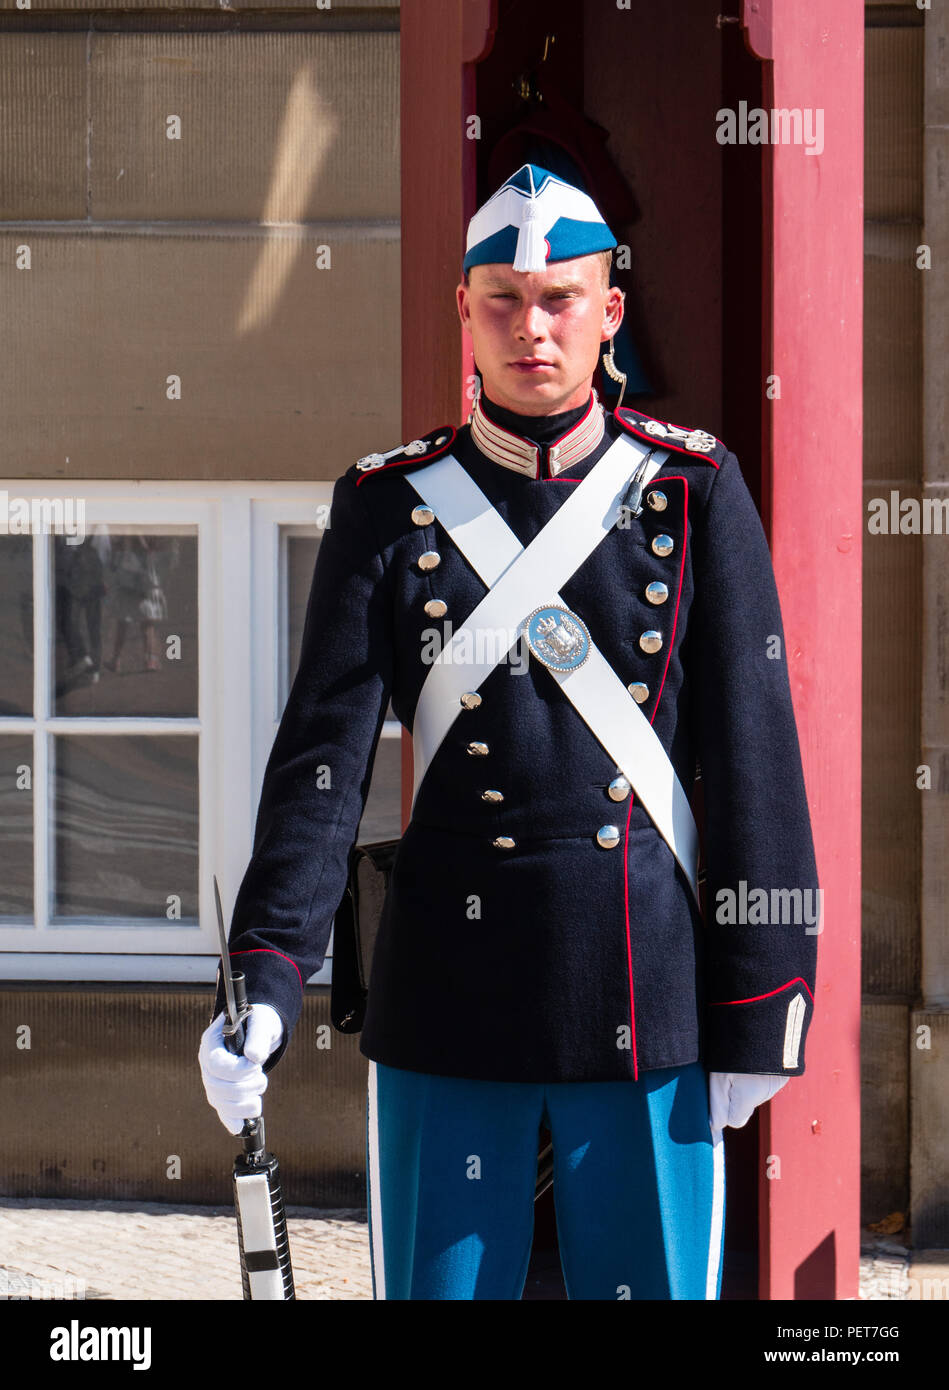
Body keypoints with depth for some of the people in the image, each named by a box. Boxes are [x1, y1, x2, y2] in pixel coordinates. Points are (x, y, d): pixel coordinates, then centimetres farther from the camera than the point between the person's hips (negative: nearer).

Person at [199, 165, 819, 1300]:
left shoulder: (695, 491, 1)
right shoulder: (389, 507, 2)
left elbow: (755, 751, 0)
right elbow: (324, 748, -5)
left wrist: (756, 1009, -4)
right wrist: (266, 977, -18)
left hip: (647, 996, 0)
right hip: (447, 994, 0)